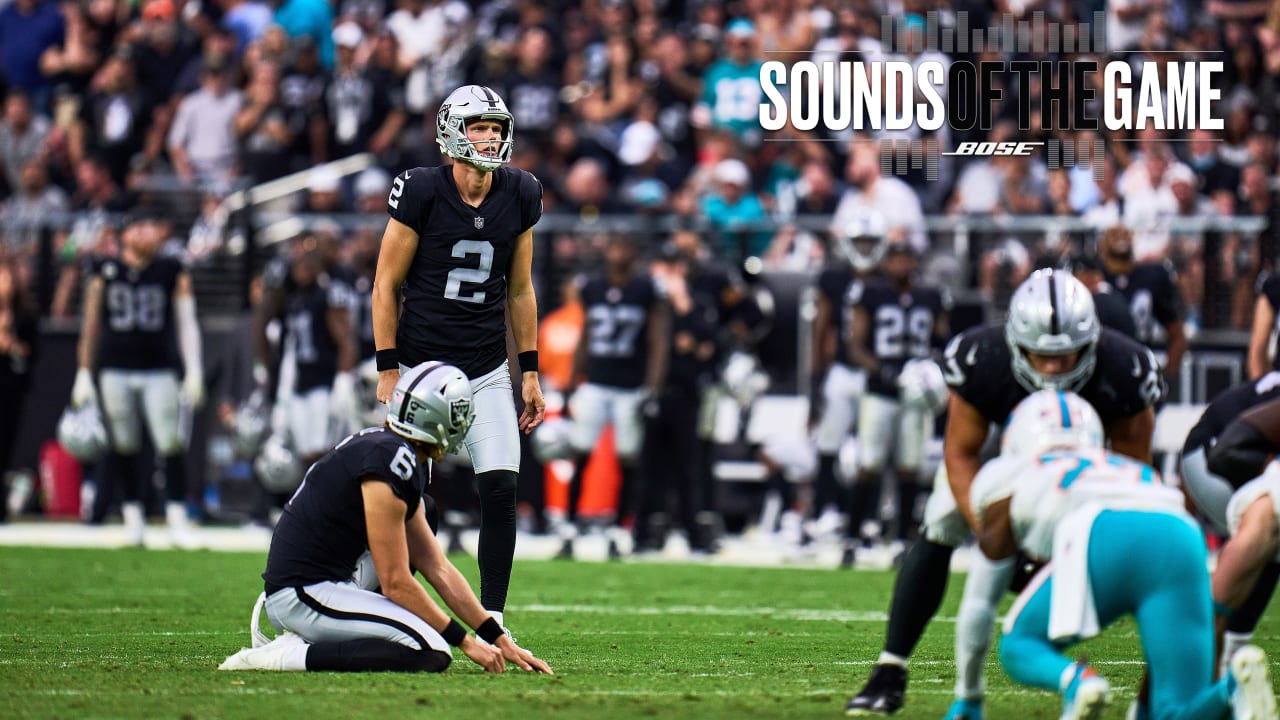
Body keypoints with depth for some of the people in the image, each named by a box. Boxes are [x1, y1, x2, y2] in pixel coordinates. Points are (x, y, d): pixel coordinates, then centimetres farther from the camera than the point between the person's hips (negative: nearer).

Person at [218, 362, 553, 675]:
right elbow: (395, 584, -15)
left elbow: (439, 571, 16)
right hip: (303, 595, -10)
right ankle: (294, 654, -15)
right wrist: (466, 642, -7)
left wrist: (500, 641, 14)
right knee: (433, 654, -20)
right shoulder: (390, 462, -18)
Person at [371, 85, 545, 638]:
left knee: (501, 491, -7)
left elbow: (520, 290, 11)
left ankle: (492, 620, 0)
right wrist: (387, 371, -10)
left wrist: (530, 373, 9)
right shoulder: (421, 192, -11)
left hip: (486, 372, 3)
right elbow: (386, 285, -6)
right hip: (421, 361, -3)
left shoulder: (519, 196, 2)